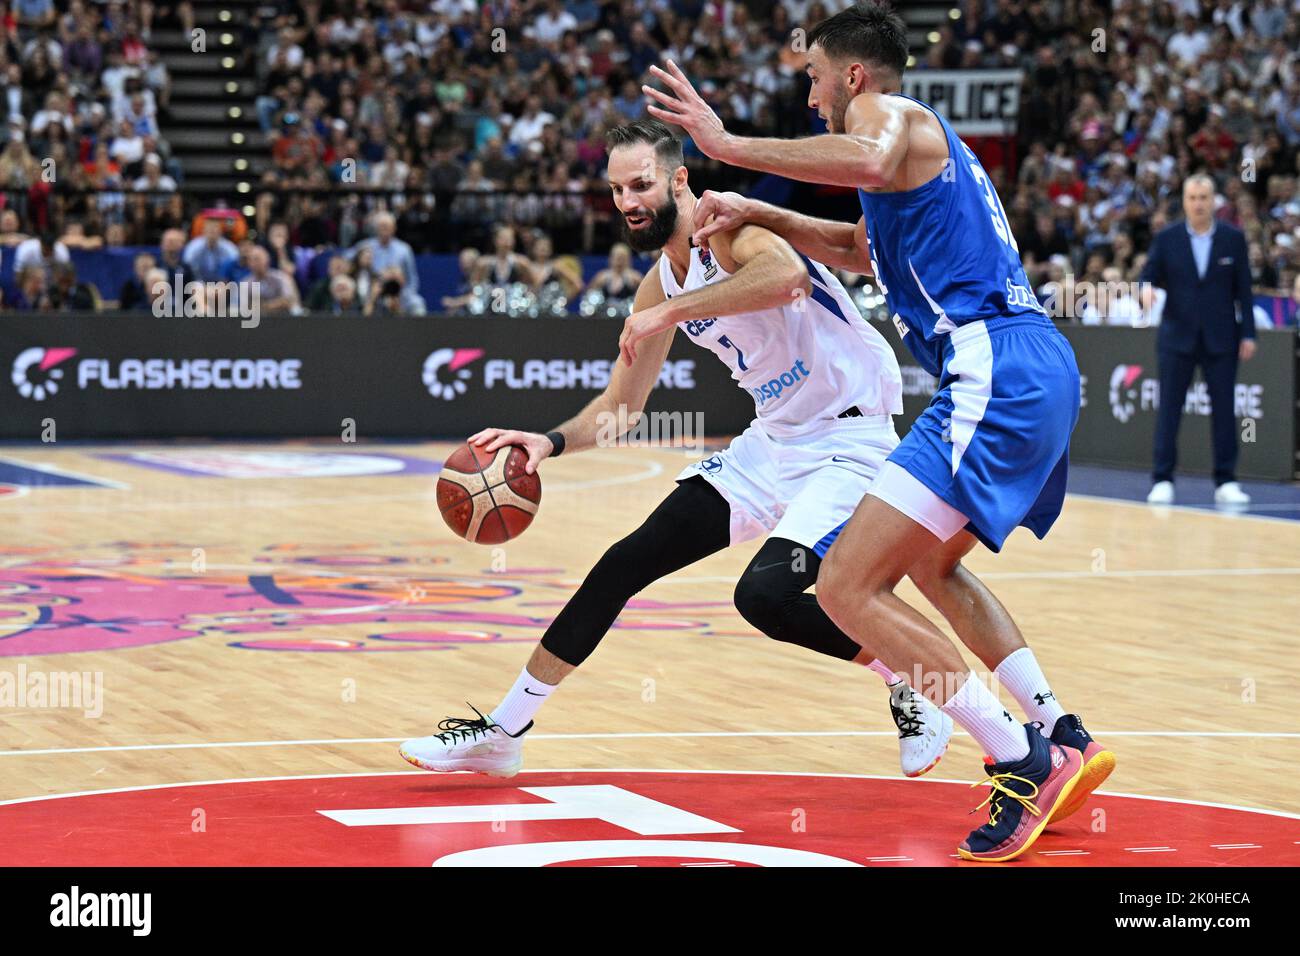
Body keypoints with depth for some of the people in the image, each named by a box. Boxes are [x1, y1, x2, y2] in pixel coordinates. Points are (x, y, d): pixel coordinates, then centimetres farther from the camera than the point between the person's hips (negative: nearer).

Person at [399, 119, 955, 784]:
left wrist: (671, 312, -36)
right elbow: (620, 405, 16)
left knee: (765, 593, -26)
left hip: (848, 436, -8)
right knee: (628, 562, 3)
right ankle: (504, 731, 12)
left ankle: (910, 691, 1)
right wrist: (551, 442, -3)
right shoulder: (661, 285, 7)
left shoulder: (729, 224, -18)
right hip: (773, 439, 8)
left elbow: (788, 276, -42)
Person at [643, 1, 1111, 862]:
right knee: (930, 562, 30)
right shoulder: (923, 139, 29)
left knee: (847, 587, -13)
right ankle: (1063, 740, 22)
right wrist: (759, 215, 42)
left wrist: (729, 145, -24)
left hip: (997, 377, -11)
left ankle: (1025, 765, -15)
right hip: (1042, 370, 11)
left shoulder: (893, 112, -1)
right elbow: (859, 248, 47)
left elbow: (870, 161, -28)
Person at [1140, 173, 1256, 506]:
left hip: (1220, 338, 0)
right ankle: (1162, 480, 4)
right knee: (1169, 409, -1)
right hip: (1177, 336, 0)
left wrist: (1248, 334, 0)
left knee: (1224, 410, 2)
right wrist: (1147, 289, -22)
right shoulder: (1166, 238, 1)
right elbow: (1149, 276, 2)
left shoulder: (1234, 238, 2)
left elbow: (1243, 289, 3)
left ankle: (1225, 482, 8)